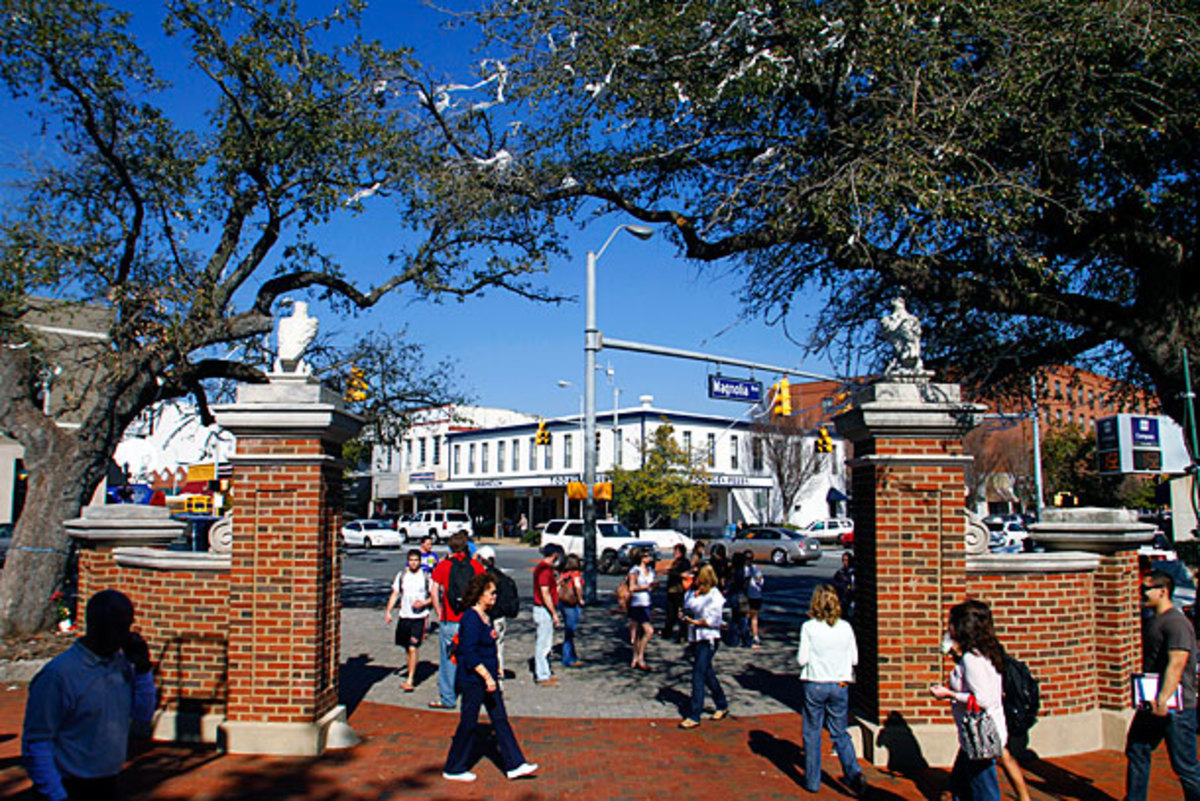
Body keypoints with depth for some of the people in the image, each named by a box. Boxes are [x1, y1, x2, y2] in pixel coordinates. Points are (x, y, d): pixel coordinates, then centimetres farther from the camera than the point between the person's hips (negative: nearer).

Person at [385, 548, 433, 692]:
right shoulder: (401, 575, 6)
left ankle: (410, 680, -8)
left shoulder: (426, 576, -3)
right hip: (404, 616, 4)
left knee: (413, 648, -11)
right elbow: (395, 594, 9)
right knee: (407, 648, 14)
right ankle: (412, 670, 38)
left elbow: (433, 596, 3)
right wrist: (388, 611, 0)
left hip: (420, 617, -4)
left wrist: (424, 603, -15)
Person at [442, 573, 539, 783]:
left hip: (488, 677, 9)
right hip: (473, 679, -9)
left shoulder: (486, 616, 9)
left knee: (500, 719, 10)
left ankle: (514, 765, 14)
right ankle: (454, 769, 18)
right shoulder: (471, 618, -19)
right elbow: (469, 653, -24)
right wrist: (487, 676, -26)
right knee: (468, 723, 3)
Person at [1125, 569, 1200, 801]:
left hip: (1176, 708, -10)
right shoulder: (1151, 622, 13)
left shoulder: (1176, 623, -17)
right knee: (1136, 751, 14)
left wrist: (1163, 700, -31)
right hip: (1152, 705, 10)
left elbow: (1176, 663, -26)